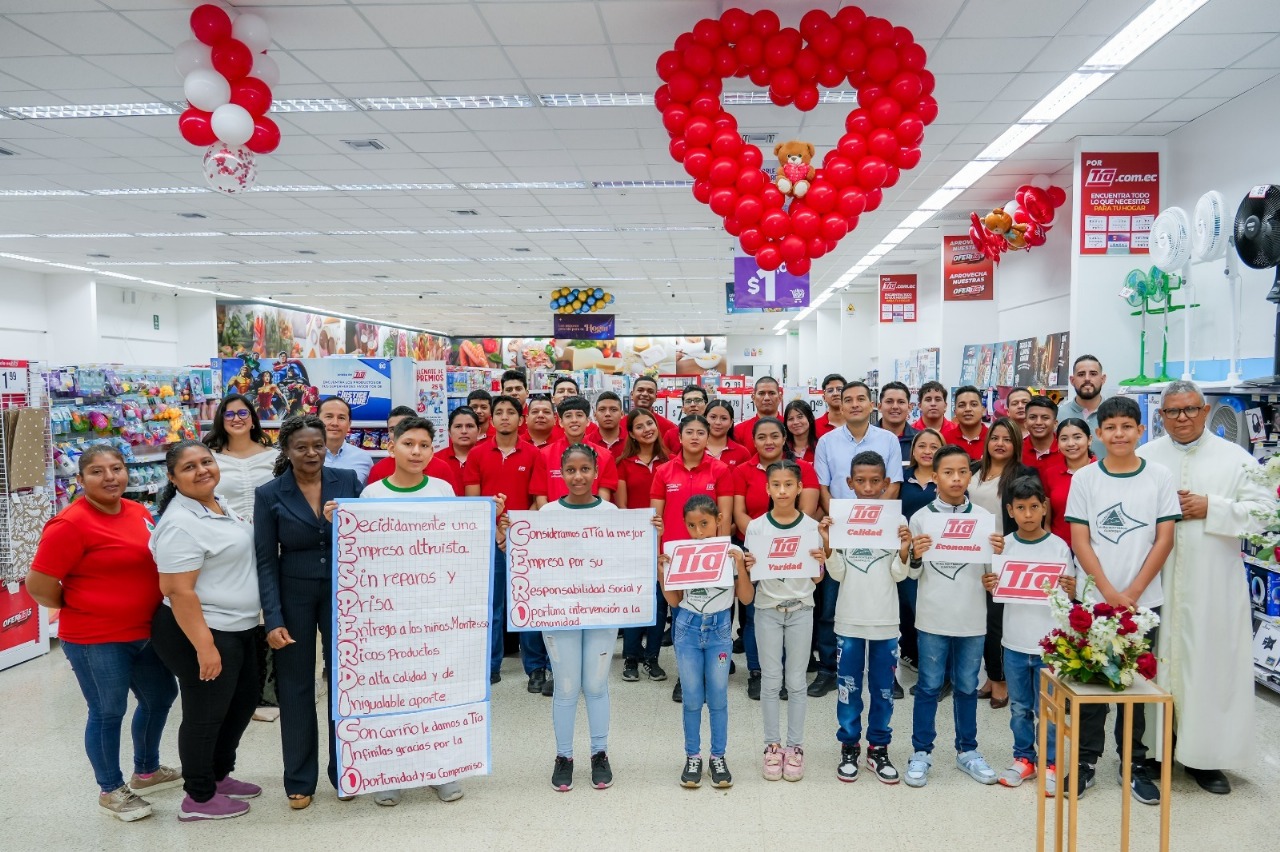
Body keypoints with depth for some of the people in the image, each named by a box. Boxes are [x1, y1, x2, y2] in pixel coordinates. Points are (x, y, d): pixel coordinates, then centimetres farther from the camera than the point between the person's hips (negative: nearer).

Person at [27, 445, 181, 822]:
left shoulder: (139, 512, 4)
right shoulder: (70, 524, -20)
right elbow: (38, 585, -19)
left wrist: (144, 610, 12)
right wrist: (78, 609, -4)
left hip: (145, 632, 8)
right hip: (95, 640, -8)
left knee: (161, 696, 20)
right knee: (108, 713, 6)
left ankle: (147, 771, 42)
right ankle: (111, 791, 27)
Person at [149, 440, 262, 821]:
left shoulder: (218, 503, 7)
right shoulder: (181, 523, -22)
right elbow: (178, 591, -25)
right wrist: (204, 645, -26)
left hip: (239, 628, 10)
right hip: (202, 632, -10)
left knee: (243, 703, 21)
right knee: (205, 714, 6)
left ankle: (220, 775, 39)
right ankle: (199, 798, 23)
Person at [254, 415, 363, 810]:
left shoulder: (348, 480, -3)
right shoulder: (269, 494, -5)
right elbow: (266, 561, -5)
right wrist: (273, 618, -11)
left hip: (342, 591, 1)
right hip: (294, 595, -1)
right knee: (296, 685, 9)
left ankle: (343, 770, 25)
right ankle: (299, 779, 24)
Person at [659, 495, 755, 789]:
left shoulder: (732, 552, -7)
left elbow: (746, 598, -7)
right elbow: (674, 601, 1)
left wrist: (741, 566, -19)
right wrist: (662, 575, -13)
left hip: (720, 628, -1)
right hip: (688, 628, 1)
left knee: (718, 697, 6)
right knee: (693, 698, 7)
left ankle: (719, 757, 21)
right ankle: (692, 757, 22)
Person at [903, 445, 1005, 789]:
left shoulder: (983, 516, 2)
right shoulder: (921, 517, -2)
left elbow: (990, 571, 6)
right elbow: (913, 574, 1)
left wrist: (999, 553, -13)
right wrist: (916, 556, -19)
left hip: (972, 618, 2)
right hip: (933, 617, -1)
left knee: (967, 686, 14)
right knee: (929, 686, 7)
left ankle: (967, 750, 27)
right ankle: (921, 752, 17)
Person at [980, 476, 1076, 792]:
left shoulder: (1059, 547, -5)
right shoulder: (1004, 546, 0)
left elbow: (1069, 596, 0)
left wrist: (1070, 589, -22)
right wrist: (989, 586, -14)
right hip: (1014, 642, 2)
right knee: (1019, 707, 14)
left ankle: (1051, 764, 23)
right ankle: (1023, 759, 29)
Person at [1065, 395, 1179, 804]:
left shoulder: (1160, 477, 0)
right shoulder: (1084, 478, -1)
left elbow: (1164, 540, -2)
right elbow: (1079, 541, -3)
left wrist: (1132, 593, -9)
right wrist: (1109, 592, -11)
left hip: (1144, 599, 0)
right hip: (1094, 598, 0)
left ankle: (1134, 763, 23)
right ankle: (1086, 759, 18)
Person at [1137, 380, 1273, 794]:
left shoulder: (1235, 458, 5)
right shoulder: (1145, 458, 7)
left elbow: (1265, 508, -2)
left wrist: (1211, 508, -12)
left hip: (1214, 586, 0)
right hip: (1157, 583, 1)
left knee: (1213, 664, 2)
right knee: (1159, 663, 5)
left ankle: (1204, 755, 15)